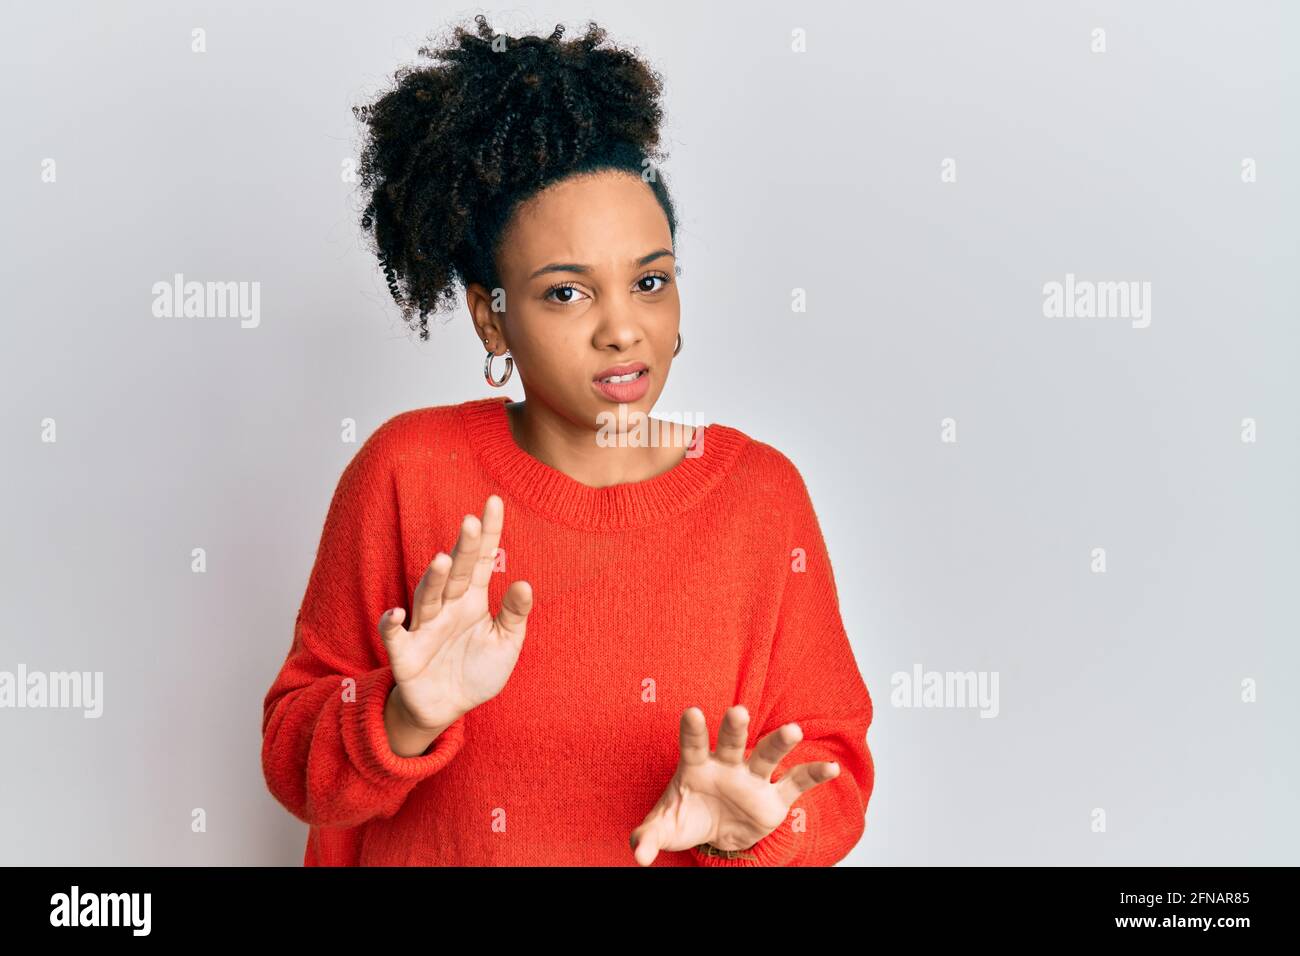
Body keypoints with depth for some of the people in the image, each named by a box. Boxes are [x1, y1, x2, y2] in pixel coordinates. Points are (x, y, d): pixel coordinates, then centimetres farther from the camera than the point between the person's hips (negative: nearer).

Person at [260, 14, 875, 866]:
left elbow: (833, 761, -7)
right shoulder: (405, 471, -14)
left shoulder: (762, 493, -11)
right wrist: (407, 720, -29)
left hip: (708, 851, 1)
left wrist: (746, 821, -26)